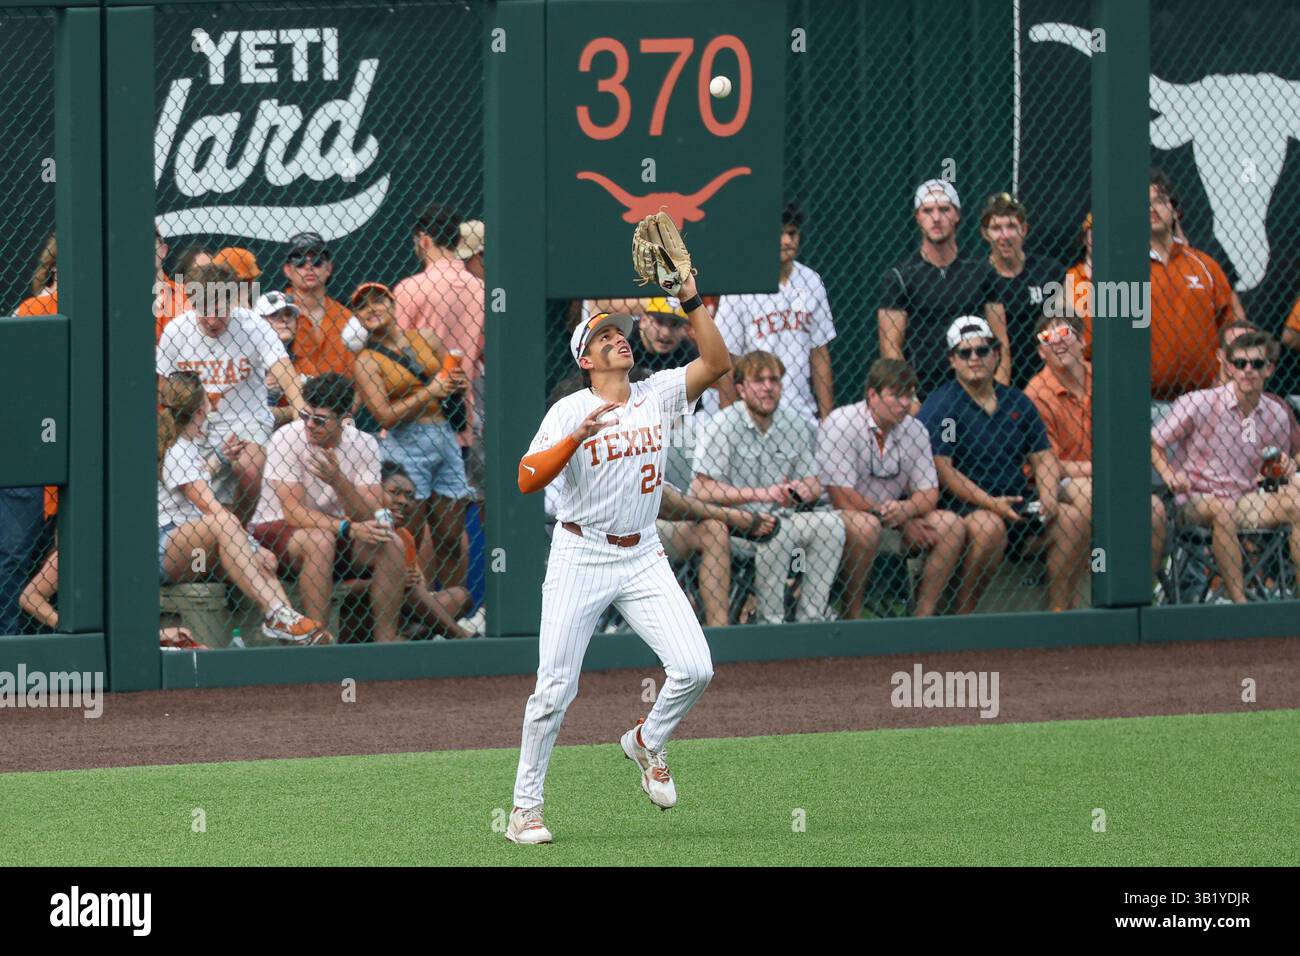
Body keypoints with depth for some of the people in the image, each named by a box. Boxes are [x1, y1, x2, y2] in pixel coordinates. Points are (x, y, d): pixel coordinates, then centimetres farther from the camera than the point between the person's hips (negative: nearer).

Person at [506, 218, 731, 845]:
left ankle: (648, 742, 19)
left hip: (644, 559, 3)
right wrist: (578, 436, -28)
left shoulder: (659, 395, 5)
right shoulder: (569, 412, -7)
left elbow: (717, 363, -7)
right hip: (580, 558, -3)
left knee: (694, 668, -11)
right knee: (555, 688, -4)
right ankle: (525, 807, 7)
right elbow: (527, 481, -17)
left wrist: (690, 299, -12)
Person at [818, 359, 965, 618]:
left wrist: (904, 510, -22)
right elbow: (842, 499, -22)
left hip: (891, 523, 6)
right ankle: (852, 618, -25)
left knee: (951, 525, -11)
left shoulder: (915, 431, 1)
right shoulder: (840, 424, -18)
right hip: (836, 520, -6)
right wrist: (897, 520, -17)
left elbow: (929, 494, 3)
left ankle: (924, 614, -9)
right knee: (865, 526, -38)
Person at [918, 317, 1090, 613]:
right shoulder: (939, 405, -2)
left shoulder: (1017, 402, 17)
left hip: (1017, 504, 6)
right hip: (962, 506, -6)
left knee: (1072, 518, -16)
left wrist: (1048, 498, -6)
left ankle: (1060, 612, -12)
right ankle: (962, 618, -26)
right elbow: (941, 468, -12)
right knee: (988, 526, -37)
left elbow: (1043, 458, 16)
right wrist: (990, 503, -22)